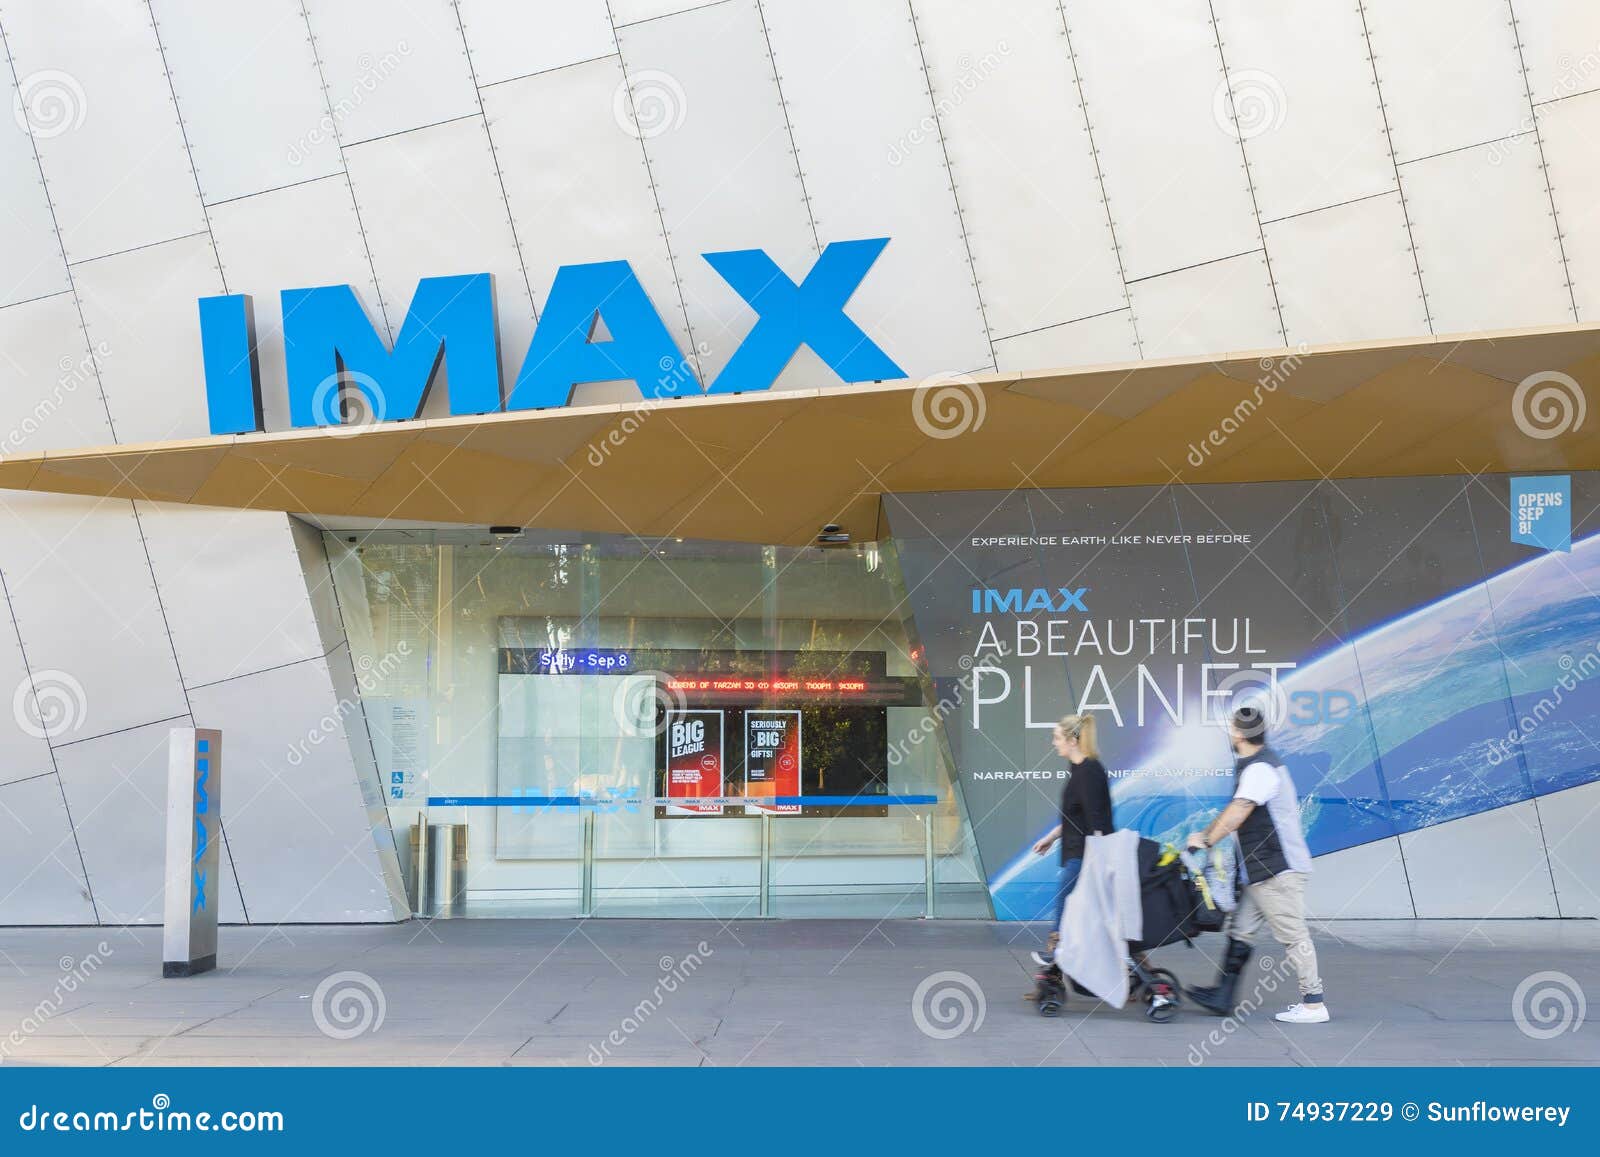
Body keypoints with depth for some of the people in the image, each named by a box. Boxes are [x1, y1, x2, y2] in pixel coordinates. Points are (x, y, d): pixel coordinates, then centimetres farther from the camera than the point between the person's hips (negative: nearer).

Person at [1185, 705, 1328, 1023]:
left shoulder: (1259, 769, -18)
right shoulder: (1254, 765, 17)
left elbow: (1237, 814, -24)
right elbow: (1235, 809, 23)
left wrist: (1206, 840, -17)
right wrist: (1205, 834, 19)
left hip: (1278, 868, -11)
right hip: (1263, 869, 11)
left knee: (1293, 934, -5)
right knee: (1240, 929, 12)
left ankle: (1313, 1004, 0)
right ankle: (1222, 996, 16)